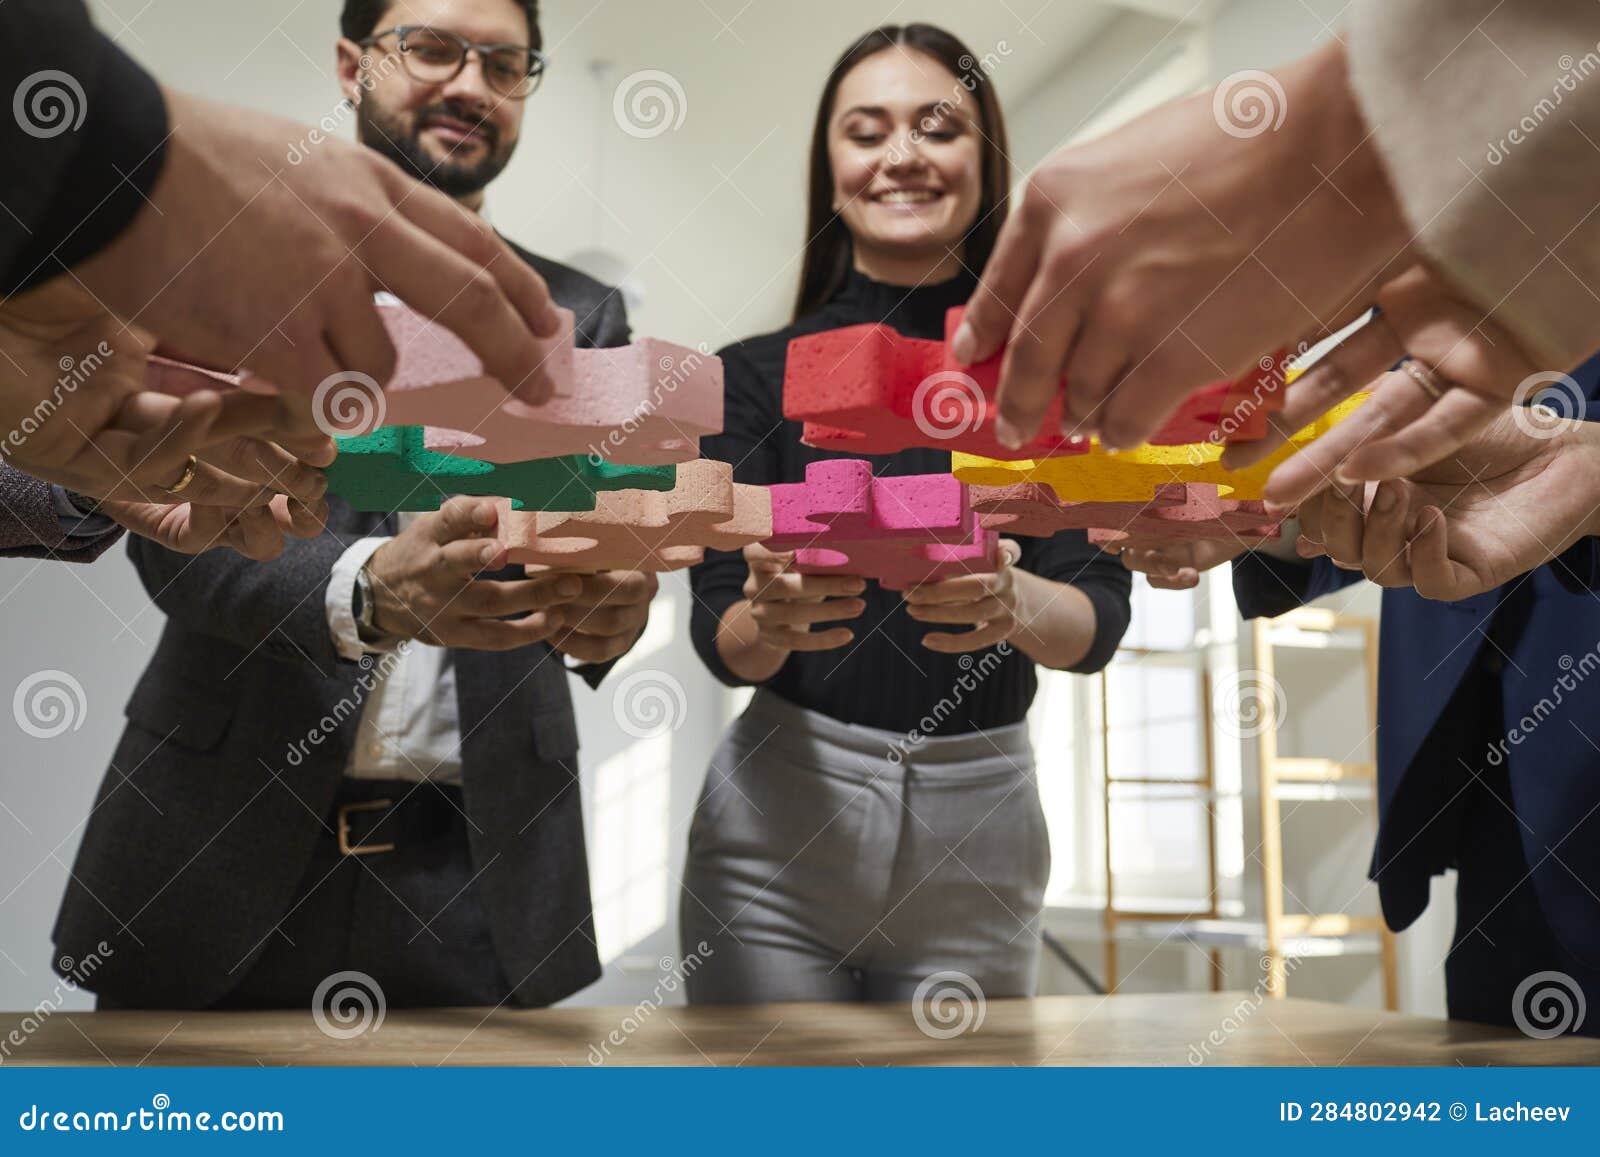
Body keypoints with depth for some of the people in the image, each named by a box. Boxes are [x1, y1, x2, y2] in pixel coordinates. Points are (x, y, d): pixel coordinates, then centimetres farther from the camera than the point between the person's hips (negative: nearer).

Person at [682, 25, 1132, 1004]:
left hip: (978, 825, 1)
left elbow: (1102, 619, -6)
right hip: (780, 817, 0)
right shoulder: (758, 372, 0)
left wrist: (1019, 604, -28)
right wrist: (772, 619, -26)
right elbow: (720, 638, -3)